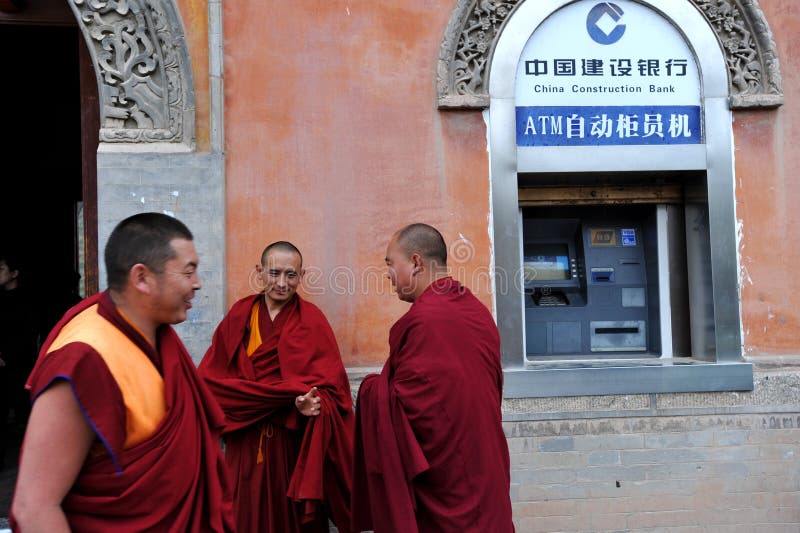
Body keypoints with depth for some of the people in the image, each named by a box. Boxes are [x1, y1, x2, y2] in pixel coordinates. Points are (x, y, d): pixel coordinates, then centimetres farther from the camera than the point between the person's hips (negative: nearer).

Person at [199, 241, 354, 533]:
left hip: (294, 443, -2)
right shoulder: (239, 315, 2)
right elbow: (210, 376, -4)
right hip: (245, 443, 2)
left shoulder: (312, 320, -5)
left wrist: (309, 401, -31)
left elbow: (330, 386, -7)